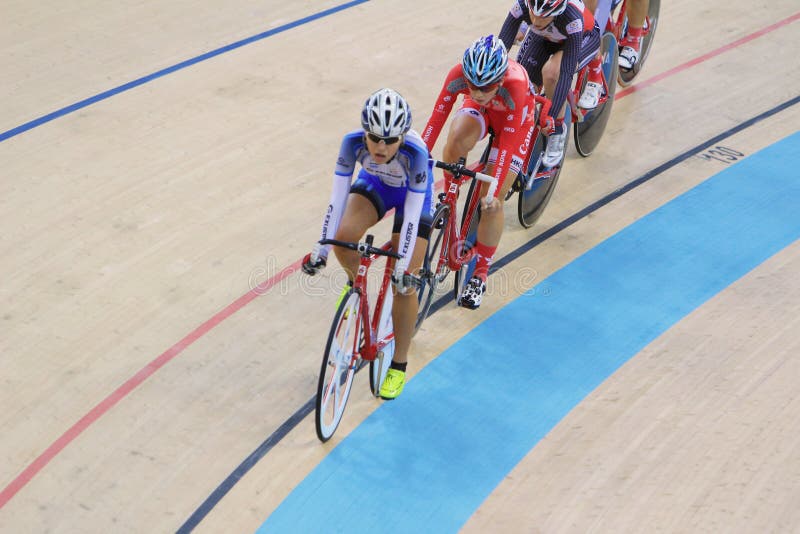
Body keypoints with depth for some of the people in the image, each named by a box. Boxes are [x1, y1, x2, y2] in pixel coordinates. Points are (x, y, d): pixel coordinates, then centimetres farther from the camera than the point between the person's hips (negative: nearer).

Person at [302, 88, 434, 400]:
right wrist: (320, 251, -29)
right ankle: (355, 281, 11)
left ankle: (398, 366, 9)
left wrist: (403, 266, -37)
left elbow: (412, 215, -35)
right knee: (344, 238, -26)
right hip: (374, 184, 3)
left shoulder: (415, 152, -41)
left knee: (404, 283, -8)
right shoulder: (353, 142, -34)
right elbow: (337, 198, -28)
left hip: (412, 194, -3)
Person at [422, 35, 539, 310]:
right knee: (455, 140, -34)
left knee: (492, 202, -8)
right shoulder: (459, 74, -34)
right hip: (480, 112, 3)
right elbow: (438, 115, -27)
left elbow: (508, 141, -38)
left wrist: (495, 191, -39)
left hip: (515, 119, -2)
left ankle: (480, 276, 7)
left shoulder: (515, 84, -41)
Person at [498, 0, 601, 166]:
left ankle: (557, 130, -14)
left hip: (584, 36, -4)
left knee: (551, 71, -34)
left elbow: (567, 71, -42)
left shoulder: (572, 17, -43)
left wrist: (551, 120, -44)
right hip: (544, 38, 4)